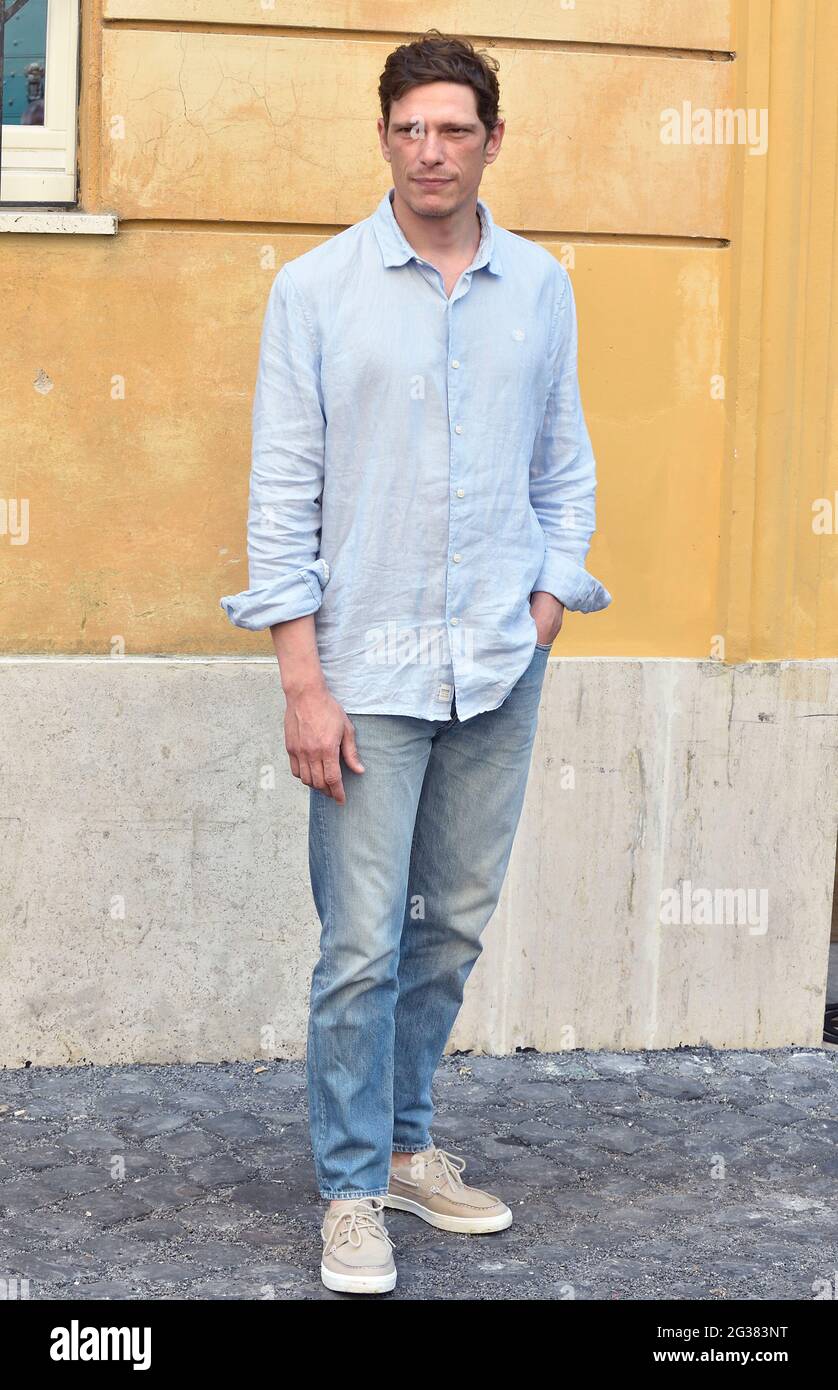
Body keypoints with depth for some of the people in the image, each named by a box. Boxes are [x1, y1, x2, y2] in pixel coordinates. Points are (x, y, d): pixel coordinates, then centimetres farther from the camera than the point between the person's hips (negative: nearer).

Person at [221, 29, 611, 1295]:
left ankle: (406, 1143, 29)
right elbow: (284, 490, -5)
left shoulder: (541, 287, 7)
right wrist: (304, 683, -10)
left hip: (500, 666, 3)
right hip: (370, 667, -3)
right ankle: (354, 1191, 12)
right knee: (363, 947, -2)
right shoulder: (317, 288, -2)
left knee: (455, 929, 12)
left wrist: (552, 597, 2)